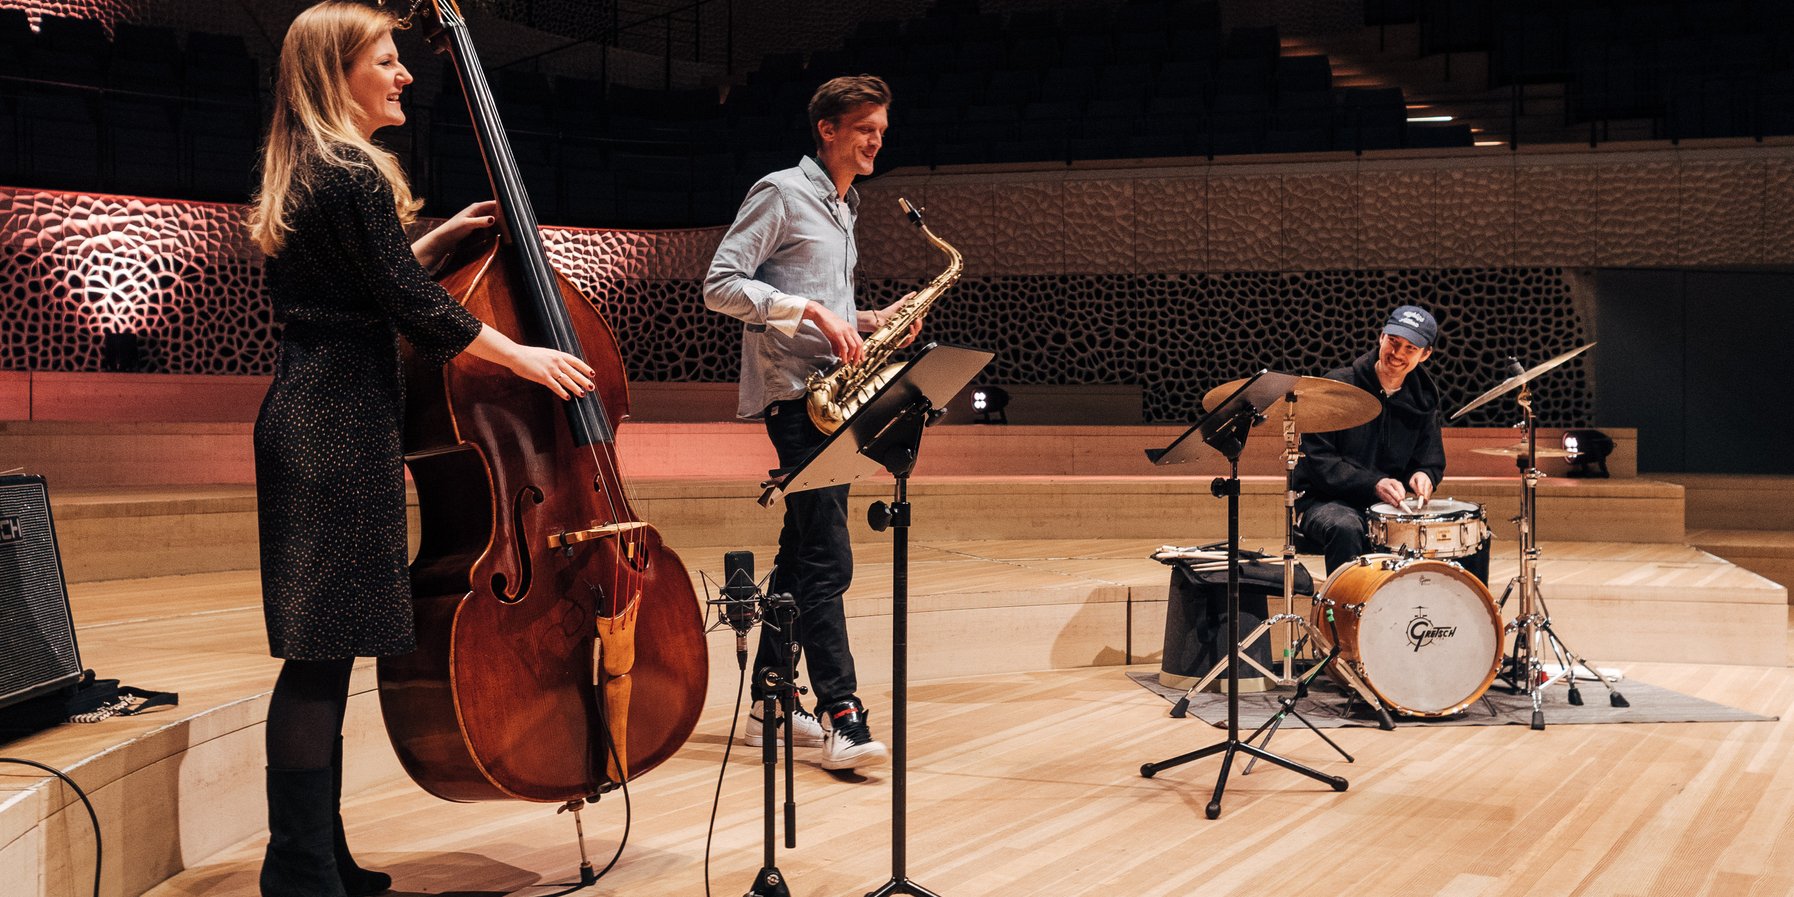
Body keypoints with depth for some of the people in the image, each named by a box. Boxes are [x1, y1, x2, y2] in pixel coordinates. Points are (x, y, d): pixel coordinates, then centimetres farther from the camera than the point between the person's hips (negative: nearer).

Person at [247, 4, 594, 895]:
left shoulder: (304, 173, 17)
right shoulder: (355, 174, -13)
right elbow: (413, 306, -13)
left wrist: (444, 236, 20)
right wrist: (525, 357, -3)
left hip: (303, 420, 10)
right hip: (342, 428, -10)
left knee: (320, 653, 13)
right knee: (323, 651, -6)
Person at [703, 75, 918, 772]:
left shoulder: (844, 209, 21)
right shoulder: (781, 193, -5)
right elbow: (720, 284, -13)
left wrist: (868, 322, 7)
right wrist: (810, 310, -21)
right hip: (792, 393, -9)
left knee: (803, 555, 10)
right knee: (827, 558, -15)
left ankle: (768, 704, 17)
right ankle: (841, 715, -15)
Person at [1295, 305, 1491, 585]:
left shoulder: (1422, 400, 8)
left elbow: (1432, 461, 14)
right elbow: (1316, 458, -15)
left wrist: (1422, 475, -13)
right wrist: (1373, 484, -26)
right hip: (1328, 501, -5)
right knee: (1346, 529, -40)